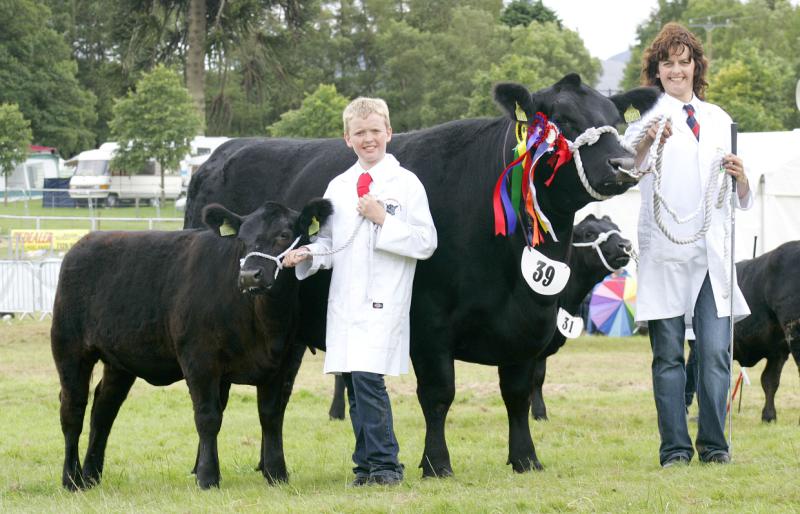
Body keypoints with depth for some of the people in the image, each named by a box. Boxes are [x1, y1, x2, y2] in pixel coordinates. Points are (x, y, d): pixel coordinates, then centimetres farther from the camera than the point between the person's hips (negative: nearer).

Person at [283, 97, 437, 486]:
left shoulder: (406, 184, 0)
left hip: (383, 300, -5)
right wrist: (307, 255, -1)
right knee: (354, 383, 5)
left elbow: (426, 243, -4)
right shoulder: (338, 187, 14)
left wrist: (384, 221, -13)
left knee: (368, 377, -16)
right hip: (343, 301, 5)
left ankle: (385, 464, -8)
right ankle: (367, 466, 13)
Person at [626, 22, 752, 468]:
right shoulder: (651, 116, 5)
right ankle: (675, 448, 3)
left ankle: (714, 444, 5)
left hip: (714, 253, 3)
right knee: (669, 355, -1)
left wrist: (740, 177, -2)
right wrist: (646, 141, -38)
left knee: (716, 352, -3)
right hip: (666, 252, -3)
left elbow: (744, 201, 21)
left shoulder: (718, 119, 18)